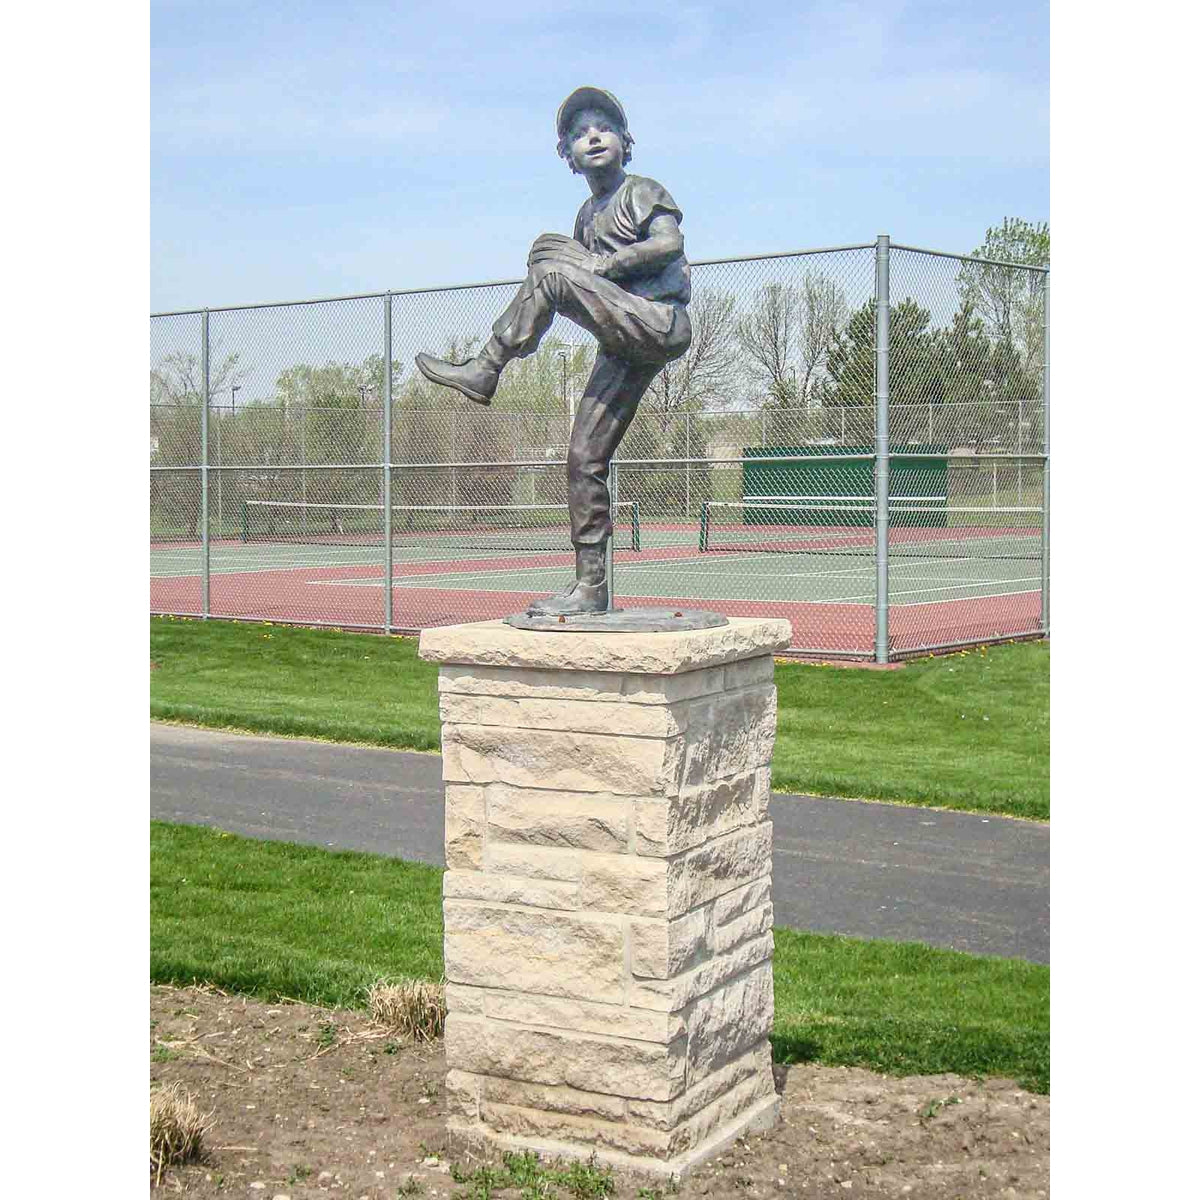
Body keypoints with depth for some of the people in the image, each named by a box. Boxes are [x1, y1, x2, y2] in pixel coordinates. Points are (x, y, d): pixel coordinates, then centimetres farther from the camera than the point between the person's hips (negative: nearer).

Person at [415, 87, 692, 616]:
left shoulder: (643, 191, 6)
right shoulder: (586, 217, 26)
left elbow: (670, 243, -12)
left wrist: (602, 263, -12)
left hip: (662, 322, -8)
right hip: (624, 348, 8)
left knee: (550, 266, -22)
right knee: (585, 458, 1)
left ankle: (483, 370, -16)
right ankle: (590, 586, 4)